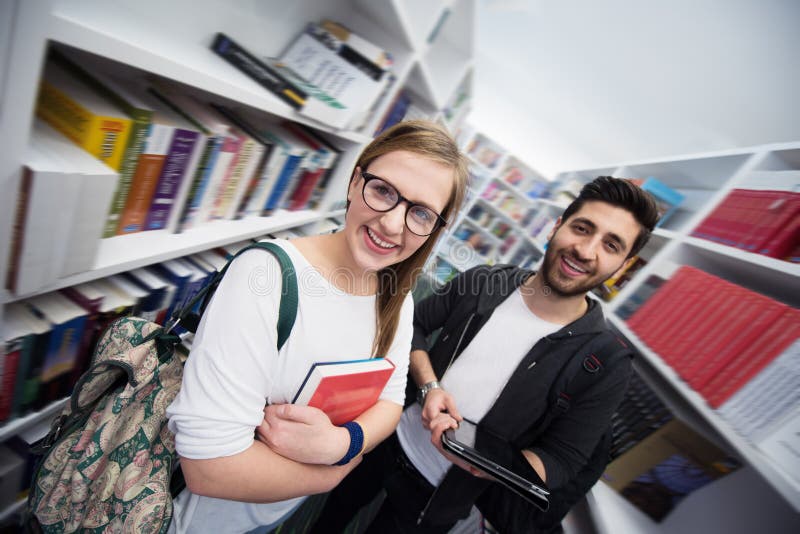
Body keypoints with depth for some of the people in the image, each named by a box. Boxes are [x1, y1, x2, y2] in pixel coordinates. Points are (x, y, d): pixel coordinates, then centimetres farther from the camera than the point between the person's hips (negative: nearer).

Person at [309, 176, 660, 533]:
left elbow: (562, 461, -14)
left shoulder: (606, 365, -20)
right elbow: (413, 326, -4)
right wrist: (429, 386, -21)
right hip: (389, 438, 4)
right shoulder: (482, 281, -15)